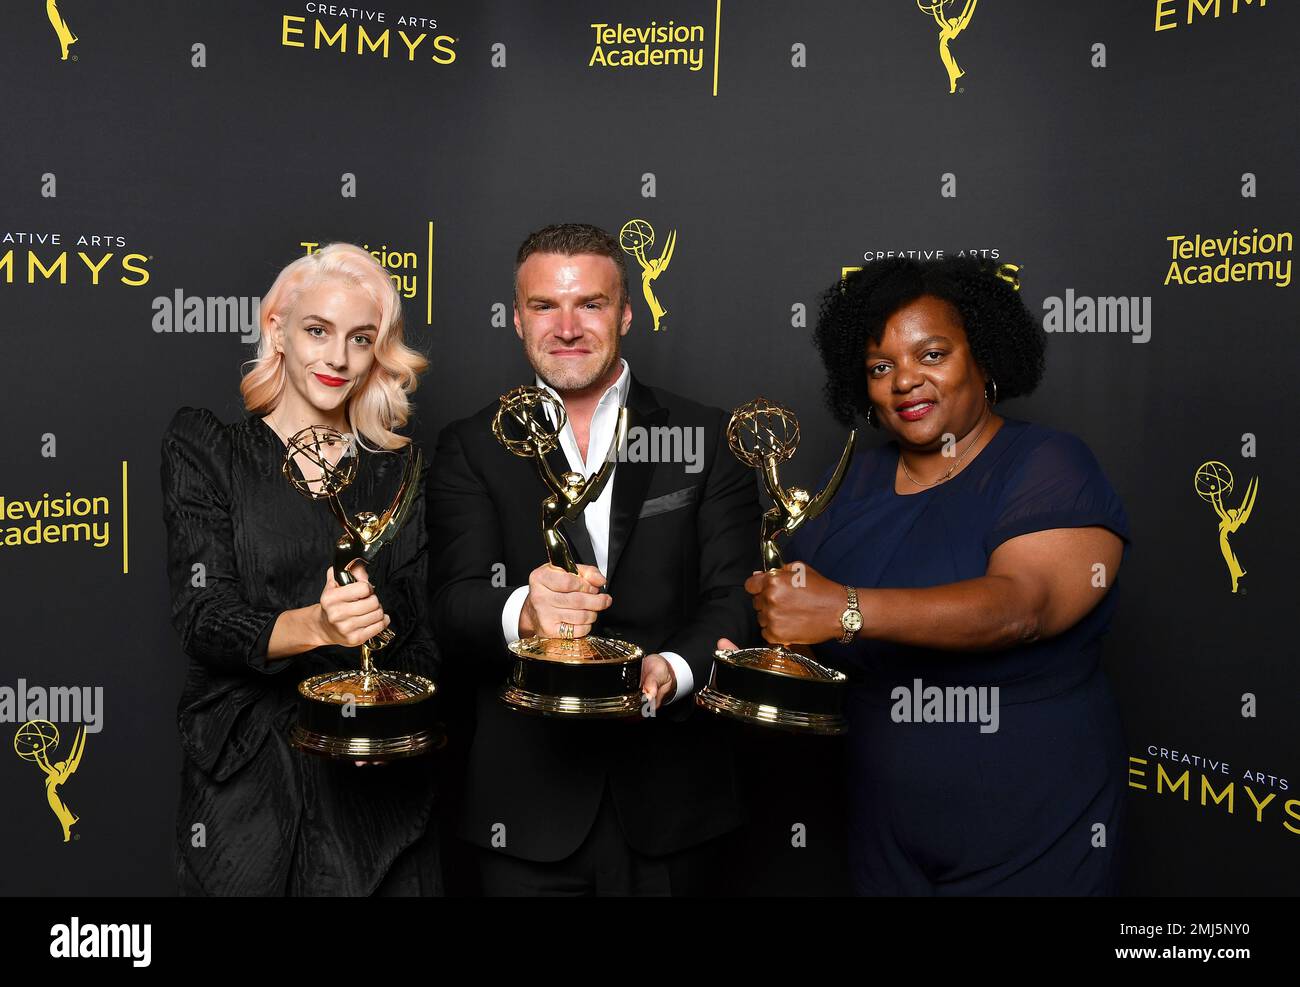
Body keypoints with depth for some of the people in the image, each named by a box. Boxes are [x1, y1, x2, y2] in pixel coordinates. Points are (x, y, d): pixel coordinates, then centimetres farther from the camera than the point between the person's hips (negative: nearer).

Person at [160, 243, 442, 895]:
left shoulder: (397, 471, 7)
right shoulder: (205, 447, 0)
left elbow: (418, 632, 9)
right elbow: (202, 618, -10)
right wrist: (315, 626, -29)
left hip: (379, 782, 2)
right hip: (248, 782, -2)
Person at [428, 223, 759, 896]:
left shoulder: (705, 438, 2)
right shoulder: (471, 448, 1)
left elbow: (735, 598, -3)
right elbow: (452, 606, -9)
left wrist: (673, 669, -22)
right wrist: (525, 611, -31)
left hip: (668, 797, 1)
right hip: (526, 802, 0)